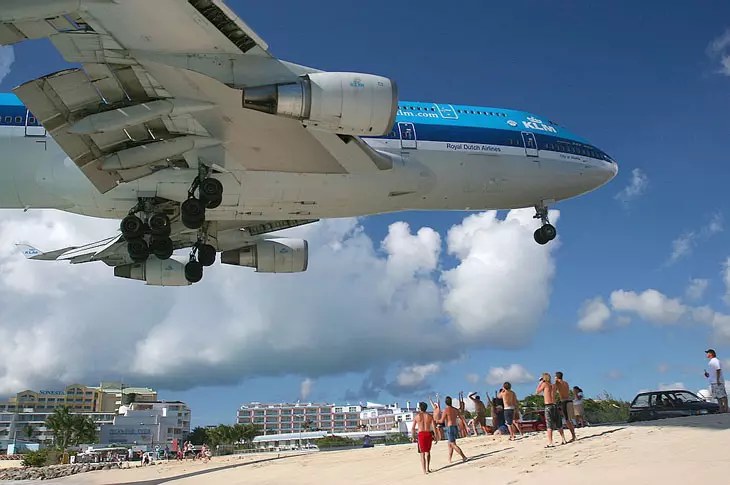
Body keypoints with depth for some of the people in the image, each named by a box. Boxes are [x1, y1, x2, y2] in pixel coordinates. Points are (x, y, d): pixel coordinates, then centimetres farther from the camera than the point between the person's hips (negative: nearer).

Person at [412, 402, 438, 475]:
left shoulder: (416, 416, 2)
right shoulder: (429, 416, 5)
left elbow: (413, 428, 2)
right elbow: (434, 427, -1)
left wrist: (413, 438, 10)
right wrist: (435, 437, 3)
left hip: (421, 435, -2)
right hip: (428, 434, 2)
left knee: (422, 453, 2)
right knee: (428, 452, 20)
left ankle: (424, 471, -4)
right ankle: (428, 469, 20)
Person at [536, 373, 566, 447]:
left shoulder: (545, 384, -2)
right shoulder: (554, 386, 13)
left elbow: (537, 392, 8)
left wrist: (540, 383, 13)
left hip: (548, 406, -6)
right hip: (555, 405, 6)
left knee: (549, 425, -8)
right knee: (558, 424, 17)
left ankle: (550, 443, -12)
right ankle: (563, 440, 21)